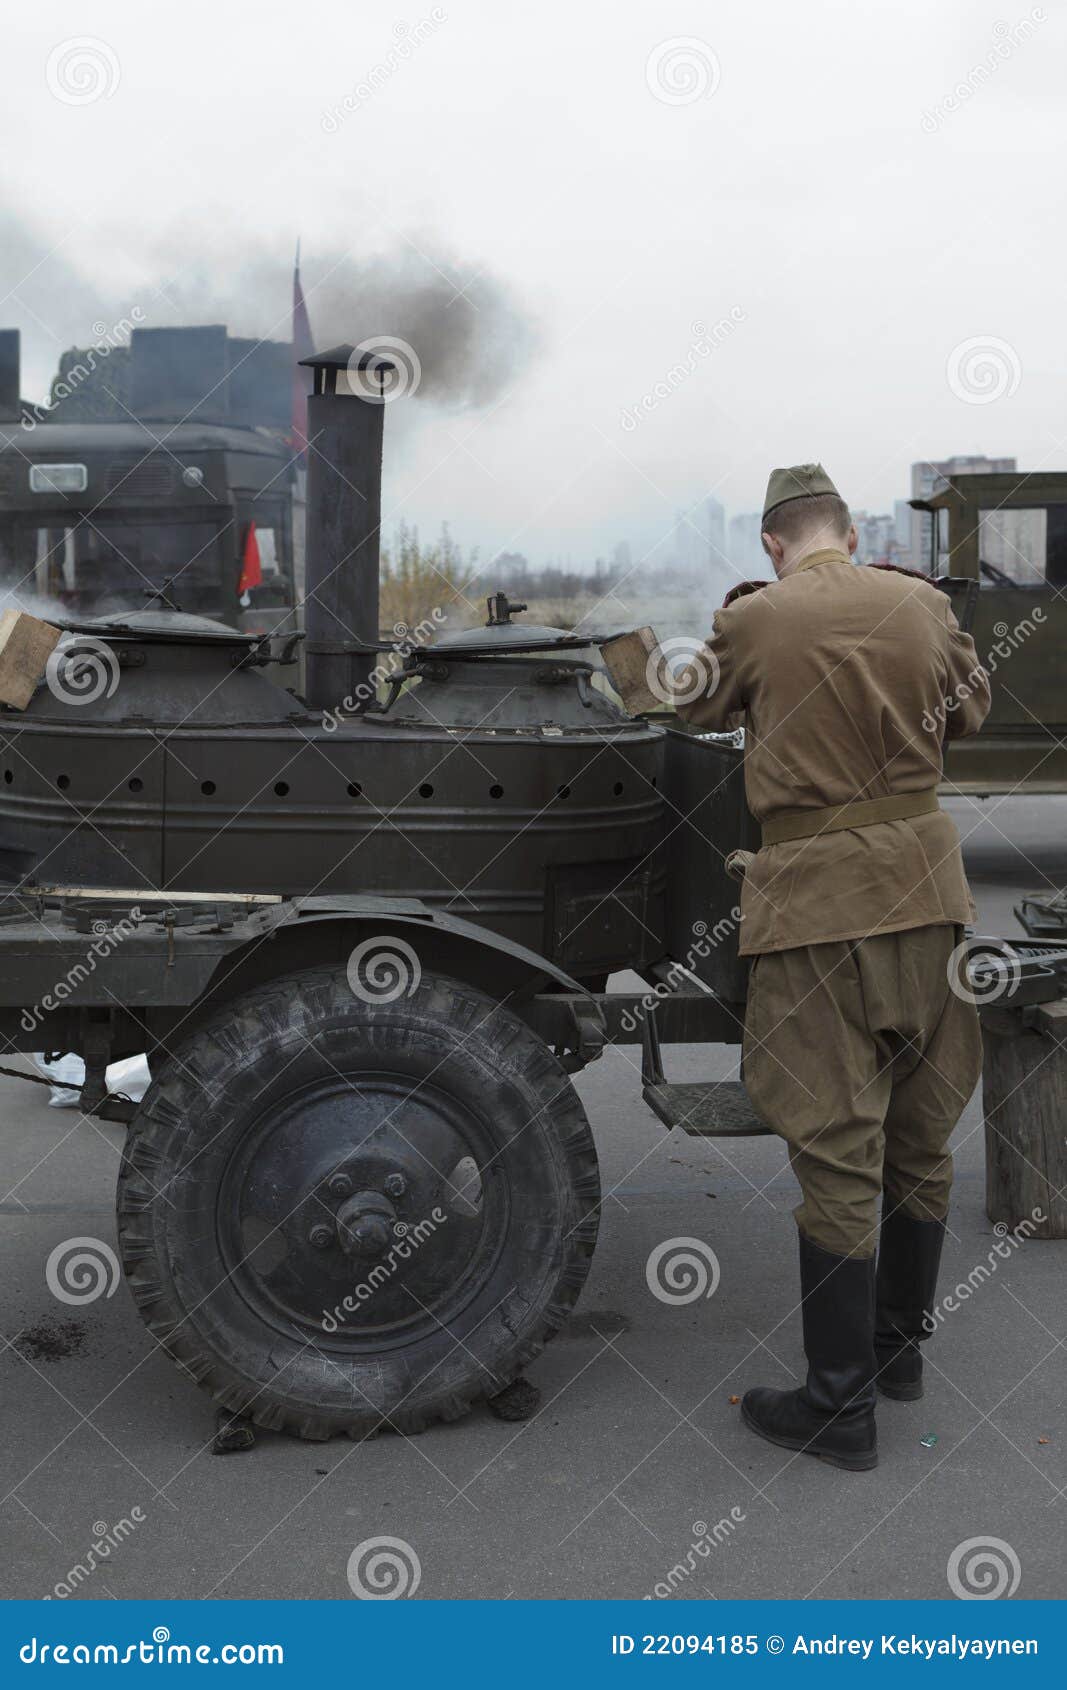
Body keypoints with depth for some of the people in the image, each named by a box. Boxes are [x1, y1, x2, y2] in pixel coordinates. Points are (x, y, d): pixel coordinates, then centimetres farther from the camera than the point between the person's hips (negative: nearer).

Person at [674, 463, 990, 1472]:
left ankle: (841, 1406, 7)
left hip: (819, 903, -5)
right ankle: (900, 1346, 33)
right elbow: (969, 711, 21)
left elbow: (696, 707, 13)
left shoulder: (753, 620, -5)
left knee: (837, 1155, -1)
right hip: (925, 886, 5)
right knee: (920, 1137, 16)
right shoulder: (922, 604, 5)